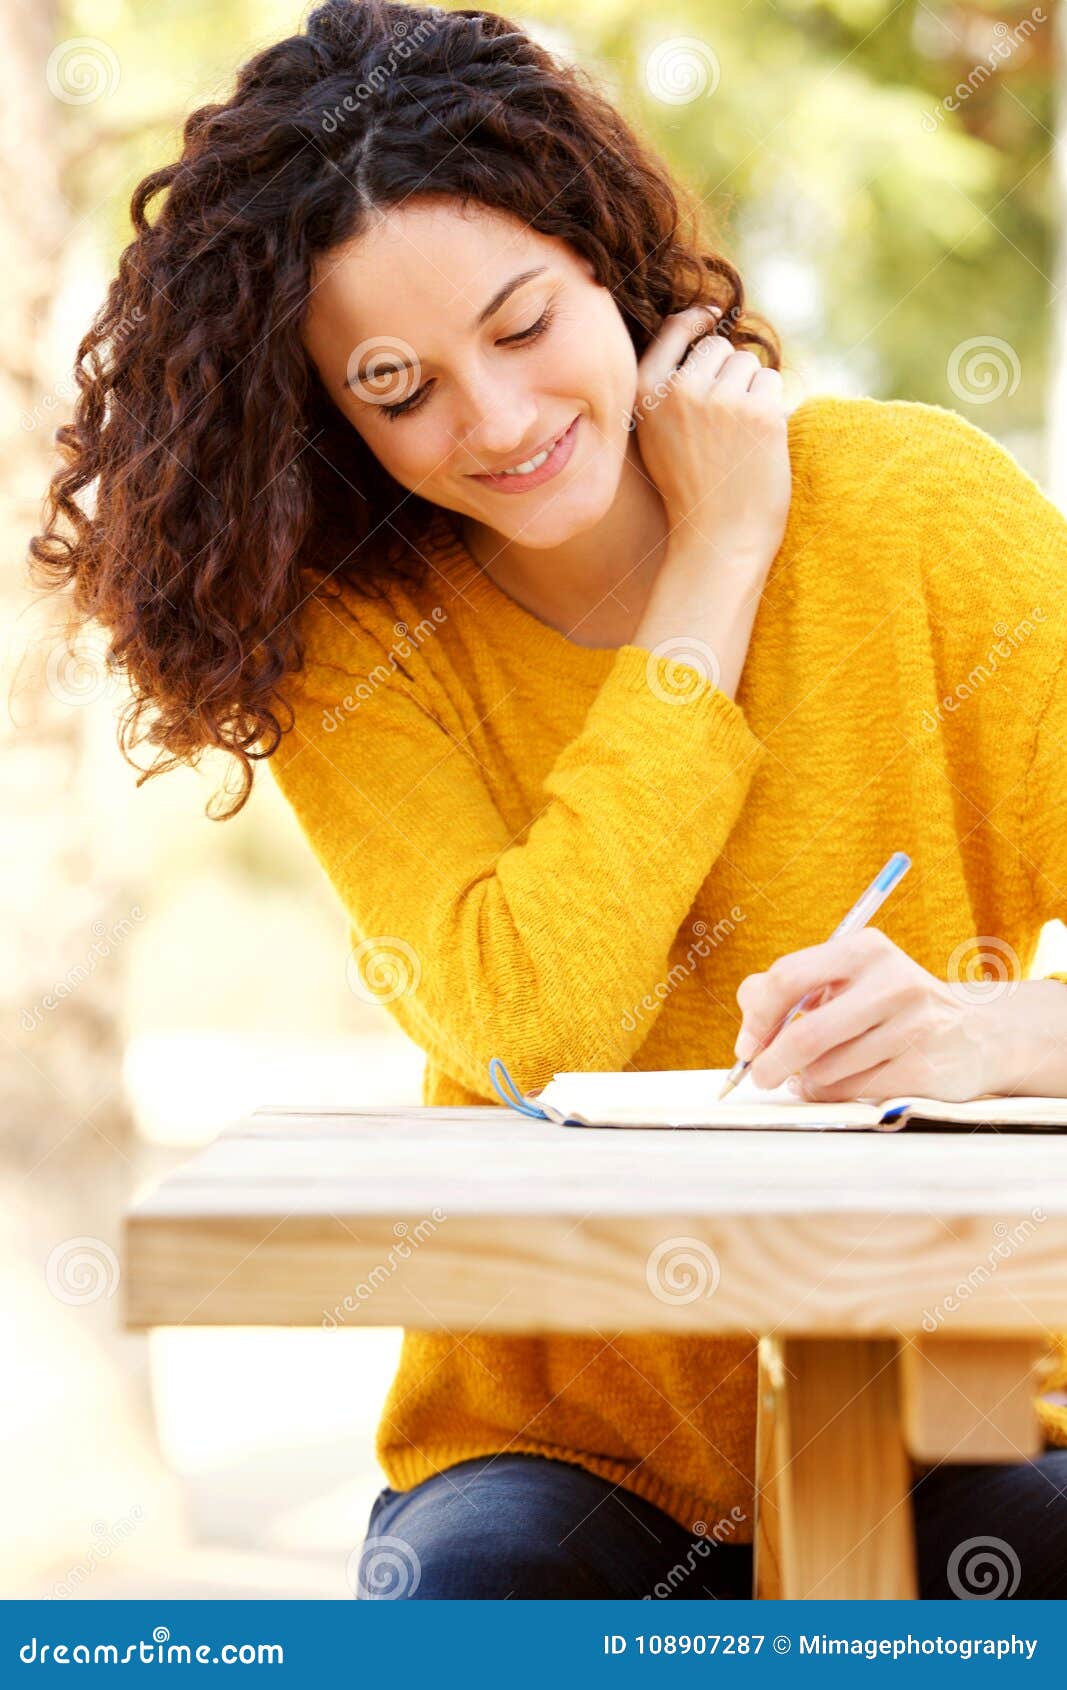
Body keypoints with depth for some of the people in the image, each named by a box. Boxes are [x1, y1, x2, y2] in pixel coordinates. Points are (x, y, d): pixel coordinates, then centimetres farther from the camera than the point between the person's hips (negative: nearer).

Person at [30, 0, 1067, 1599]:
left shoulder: (923, 506, -5)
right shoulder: (344, 641, -3)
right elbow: (535, 1029, -19)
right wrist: (718, 565, -14)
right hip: (557, 1434, 0)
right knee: (465, 1580, -31)